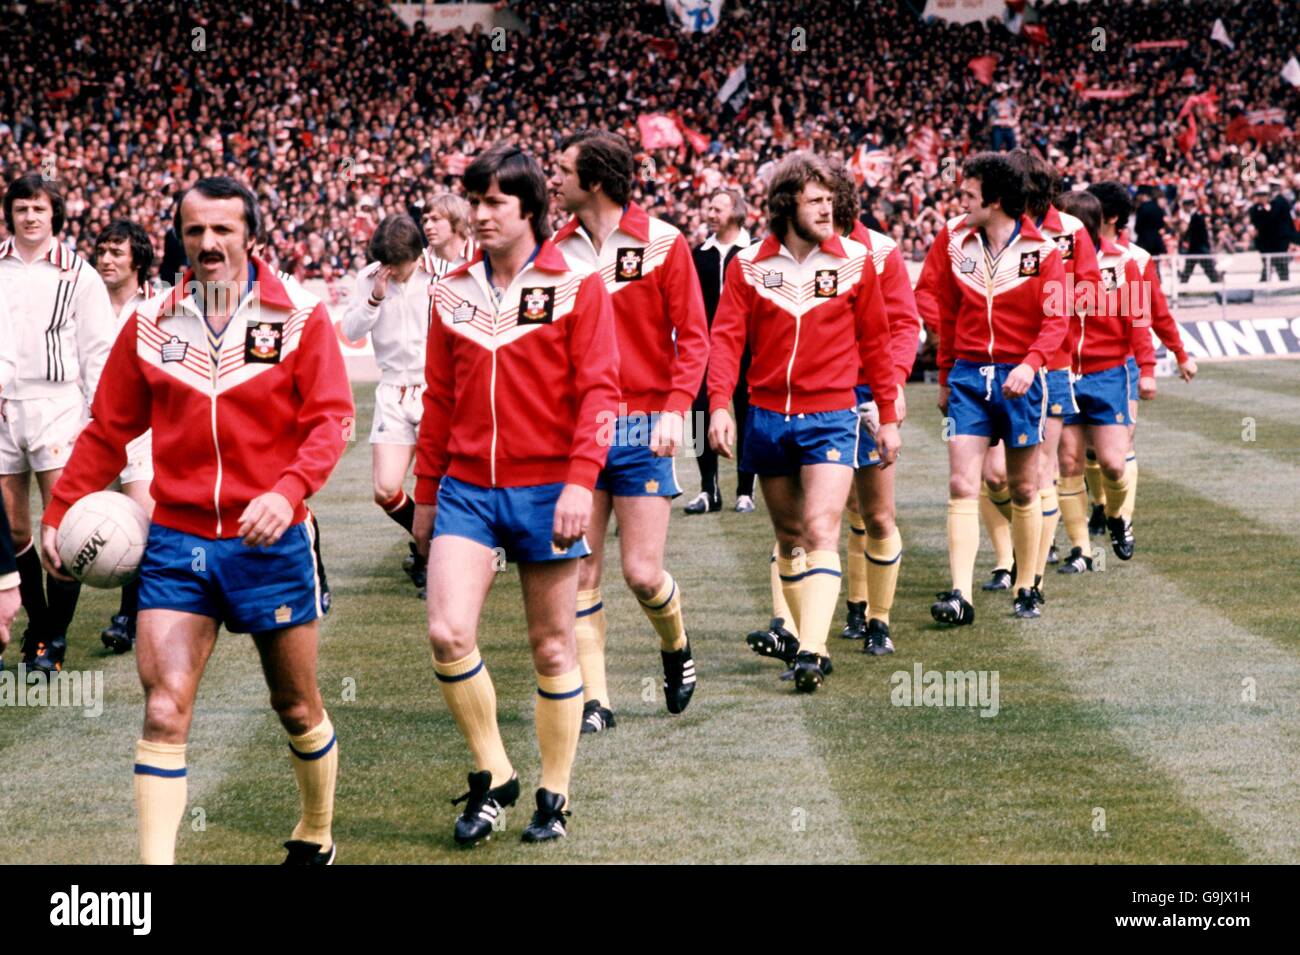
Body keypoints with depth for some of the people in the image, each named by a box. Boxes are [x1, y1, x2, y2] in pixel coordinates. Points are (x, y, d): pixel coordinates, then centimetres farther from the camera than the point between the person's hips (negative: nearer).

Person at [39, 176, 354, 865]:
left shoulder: (299, 315, -4)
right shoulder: (150, 324, 4)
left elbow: (331, 419, -9)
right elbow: (108, 431, 11)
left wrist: (288, 491, -25)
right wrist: (58, 512, 5)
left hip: (269, 541, -1)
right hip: (175, 542, 1)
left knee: (297, 710, 13)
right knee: (164, 711, -10)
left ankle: (315, 838, 36)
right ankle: (155, 861, -9)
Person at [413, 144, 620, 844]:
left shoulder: (576, 285, -4)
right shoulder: (453, 292, 8)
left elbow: (598, 392, -9)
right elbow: (439, 400, 14)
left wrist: (580, 481, -20)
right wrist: (425, 494, 16)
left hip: (546, 490, -3)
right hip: (467, 489, 3)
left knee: (552, 649, 6)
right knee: (447, 634, -11)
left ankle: (554, 797, 19)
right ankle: (491, 776, 7)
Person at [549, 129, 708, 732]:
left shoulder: (661, 243, -3)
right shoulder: (557, 251, 6)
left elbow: (692, 337, -4)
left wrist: (675, 409, -15)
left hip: (642, 426, -3)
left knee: (643, 573, -5)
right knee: (580, 574, 0)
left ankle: (675, 648, 26)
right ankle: (593, 700, 8)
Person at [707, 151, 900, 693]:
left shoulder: (854, 262, 0)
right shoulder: (748, 265, 1)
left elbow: (874, 343, 6)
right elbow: (727, 338, -5)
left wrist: (888, 416, 7)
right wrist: (719, 405, -18)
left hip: (830, 418, -2)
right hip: (767, 416, 2)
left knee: (820, 532, -14)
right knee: (788, 536, 14)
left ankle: (812, 650, -20)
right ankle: (796, 632, 27)